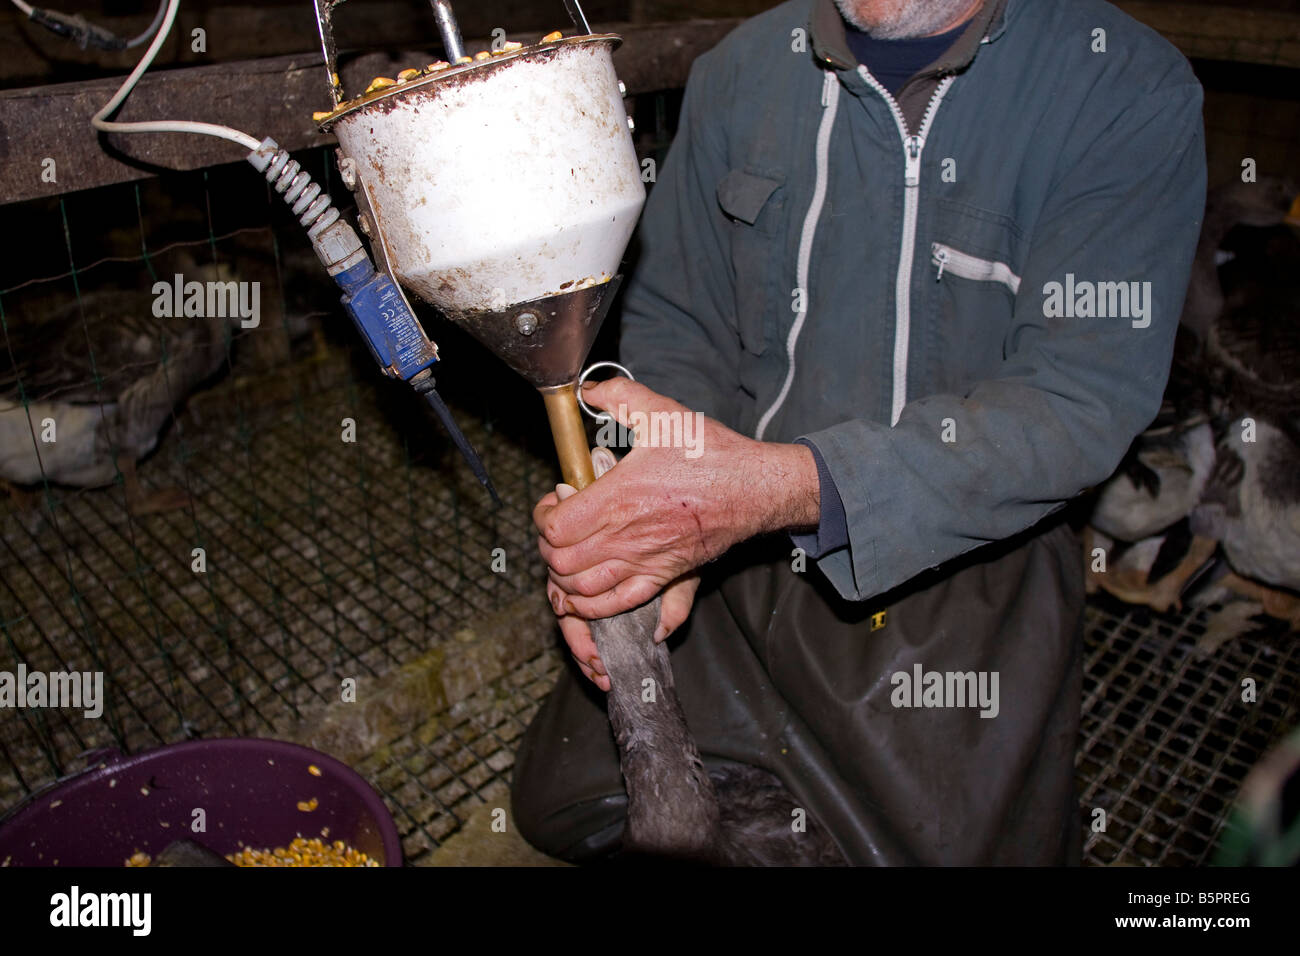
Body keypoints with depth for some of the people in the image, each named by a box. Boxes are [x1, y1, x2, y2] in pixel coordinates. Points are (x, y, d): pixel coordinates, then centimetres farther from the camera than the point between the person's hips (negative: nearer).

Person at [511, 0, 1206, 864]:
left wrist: (786, 485, -36)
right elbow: (677, 323, 2)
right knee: (560, 810, 1)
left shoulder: (1130, 91, -13)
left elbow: (1080, 399, -21)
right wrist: (632, 516, -18)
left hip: (957, 571, -2)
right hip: (737, 564, 3)